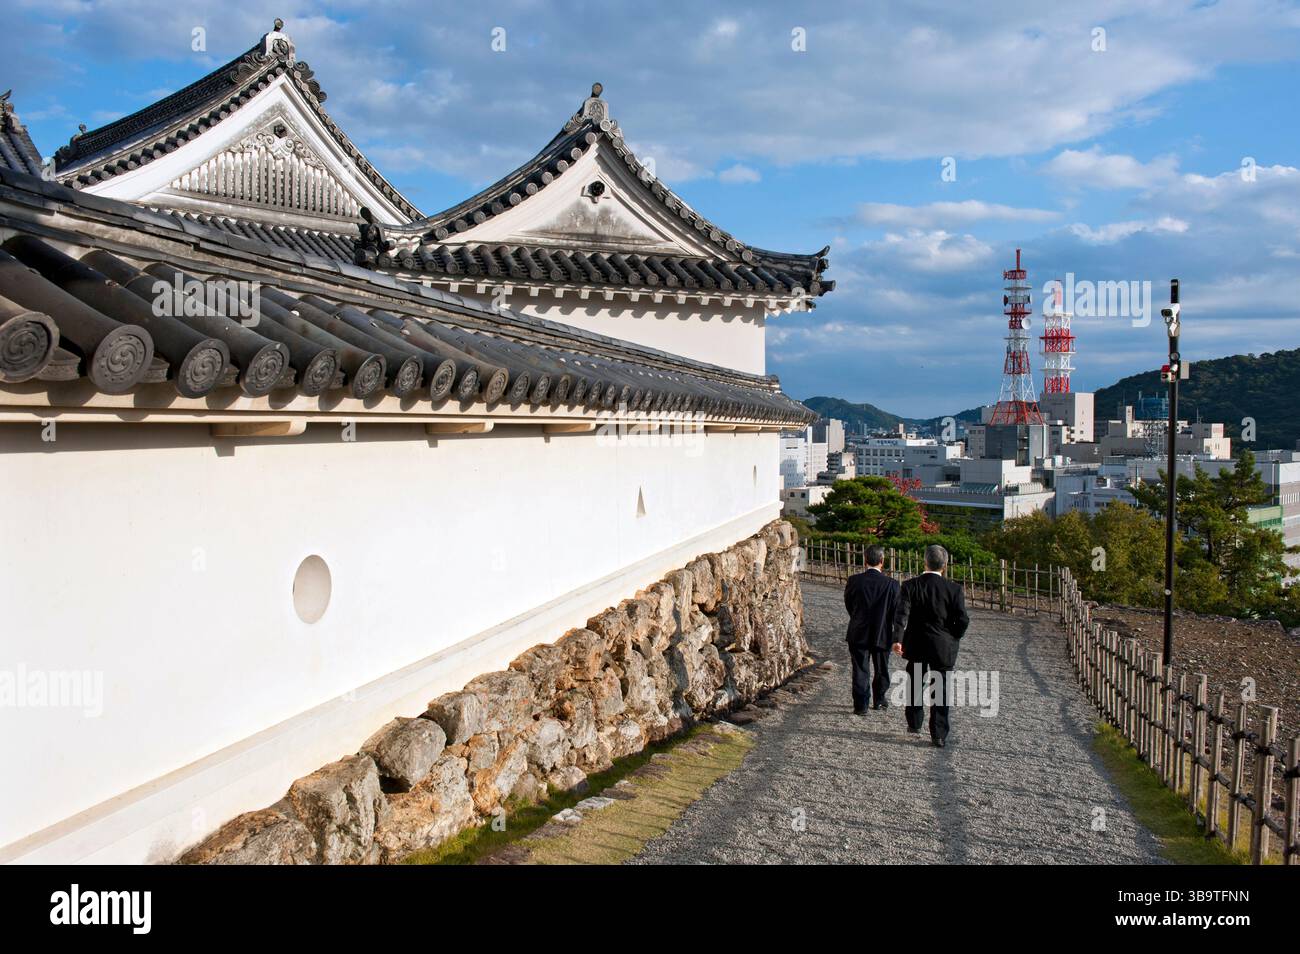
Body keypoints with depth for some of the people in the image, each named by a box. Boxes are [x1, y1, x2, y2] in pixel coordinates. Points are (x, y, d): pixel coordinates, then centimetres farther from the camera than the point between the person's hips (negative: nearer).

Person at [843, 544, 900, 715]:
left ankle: (861, 705, 6)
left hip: (858, 633, 0)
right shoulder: (891, 584, -14)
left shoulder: (854, 581, -11)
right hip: (882, 634, 0)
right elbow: (896, 611, -6)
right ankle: (879, 700, 32)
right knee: (882, 670, 19)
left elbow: (848, 605, 2)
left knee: (860, 670, 8)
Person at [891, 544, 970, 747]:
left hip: (916, 646, 1)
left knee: (915, 685, 21)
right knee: (941, 690, 7)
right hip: (943, 647, -1)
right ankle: (939, 734, 8)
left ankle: (914, 723, 34)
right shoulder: (954, 589, -9)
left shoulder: (910, 586, -8)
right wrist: (953, 639, 6)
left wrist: (897, 639, -25)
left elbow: (901, 614, -20)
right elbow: (963, 620, -10)